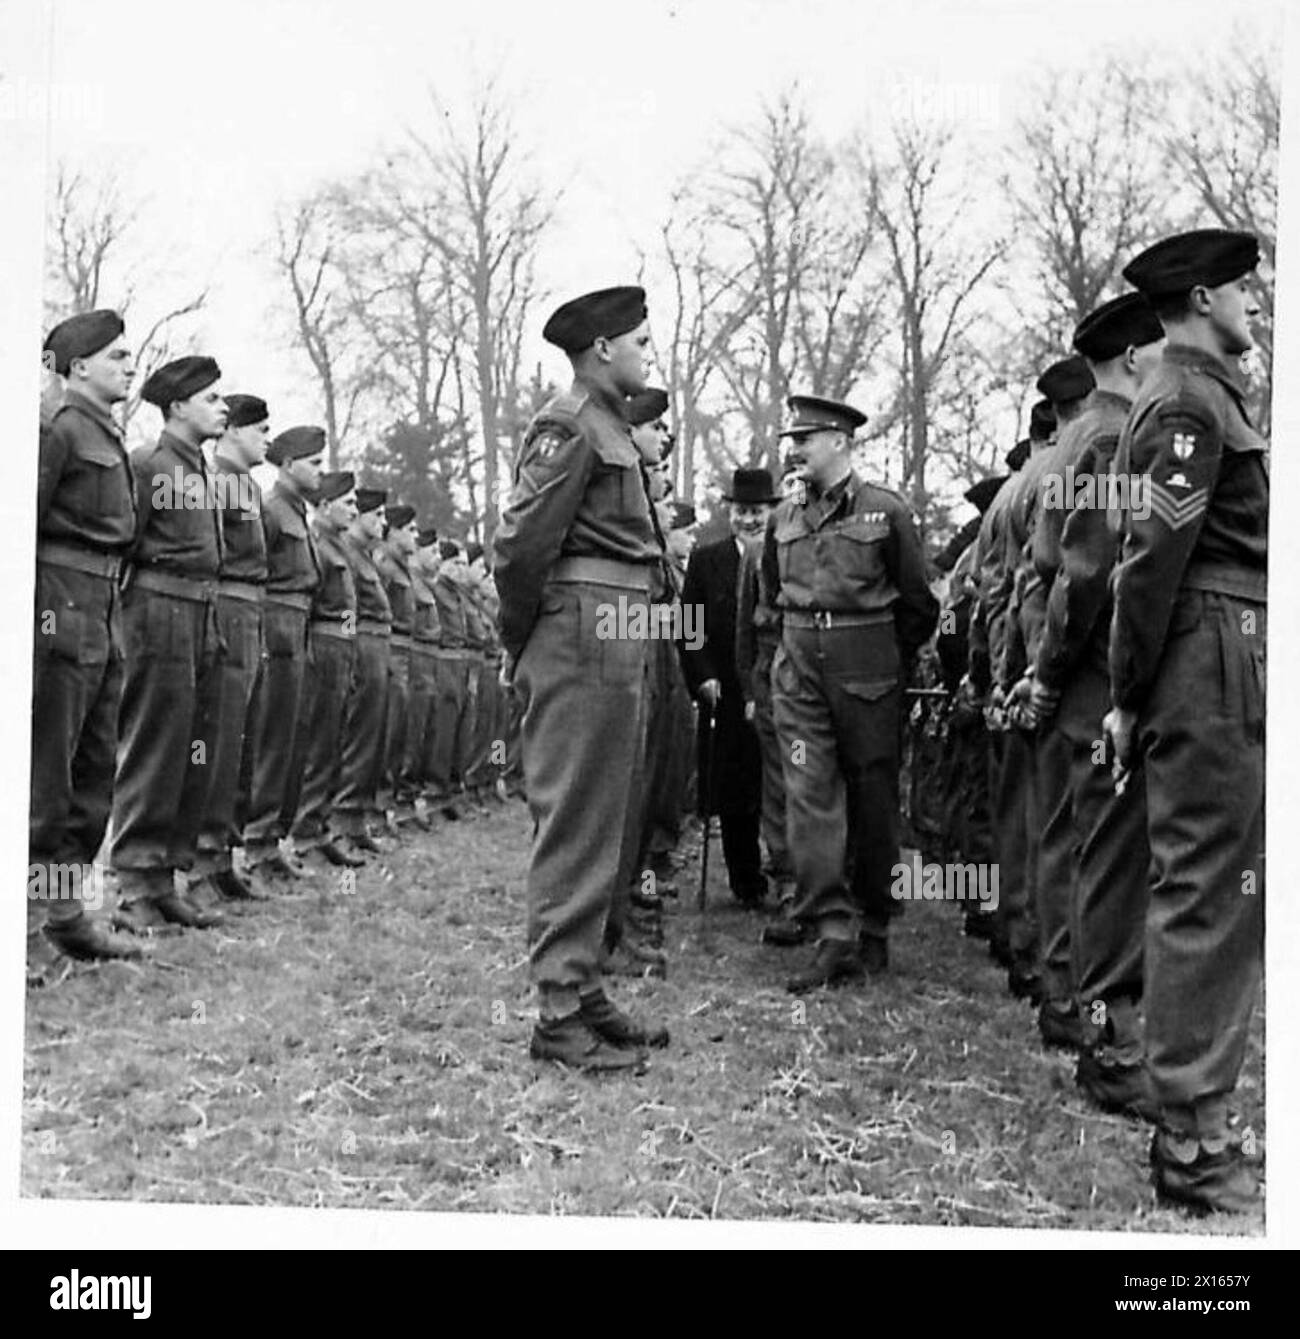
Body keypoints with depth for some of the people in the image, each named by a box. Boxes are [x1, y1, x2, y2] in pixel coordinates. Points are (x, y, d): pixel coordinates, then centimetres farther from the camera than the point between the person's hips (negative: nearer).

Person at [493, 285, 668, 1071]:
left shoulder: (611, 428, 20)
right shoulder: (570, 426, -11)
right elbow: (521, 544, -17)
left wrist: (525, 646, 15)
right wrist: (521, 644, -5)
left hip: (618, 648, 10)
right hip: (586, 638, -10)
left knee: (602, 829, 14)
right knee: (576, 830, -7)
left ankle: (584, 994, 22)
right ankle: (561, 1014, -2)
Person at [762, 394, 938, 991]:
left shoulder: (885, 510, -4)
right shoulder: (784, 517, 7)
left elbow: (918, 605, 4)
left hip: (867, 673, -3)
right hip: (799, 672, 3)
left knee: (872, 797, 5)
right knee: (809, 791, -8)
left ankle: (873, 930, 18)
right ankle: (834, 934, -10)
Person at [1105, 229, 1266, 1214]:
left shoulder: (1207, 395, 20)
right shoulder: (1190, 402, -11)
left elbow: (1153, 558, 18)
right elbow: (1152, 558, -17)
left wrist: (1135, 697, 14)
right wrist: (1132, 699, -12)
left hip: (1226, 680, 10)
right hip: (1217, 669, -10)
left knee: (1213, 897, 13)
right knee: (1210, 899, -7)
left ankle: (1197, 1119, 21)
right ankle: (1191, 1143, -2)